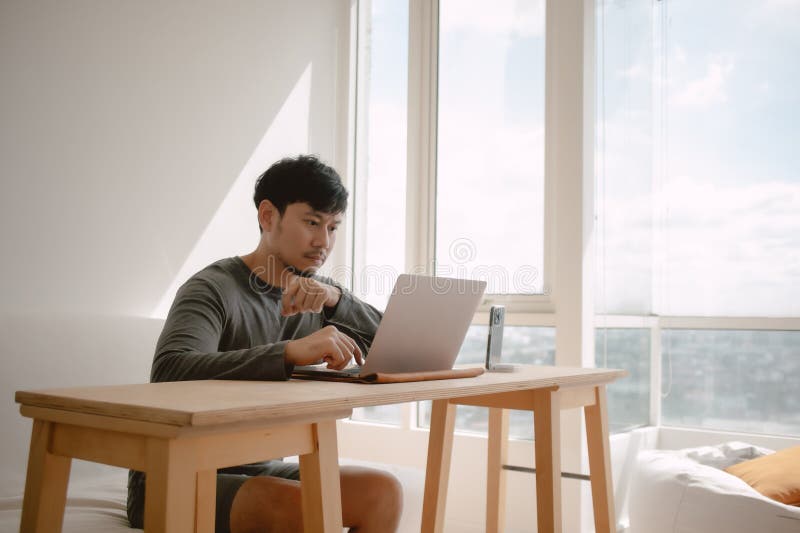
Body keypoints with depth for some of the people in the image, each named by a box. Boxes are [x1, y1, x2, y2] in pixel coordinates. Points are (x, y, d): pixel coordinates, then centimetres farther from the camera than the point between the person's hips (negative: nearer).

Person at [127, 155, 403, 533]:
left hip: (255, 471, 7)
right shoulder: (214, 289, -16)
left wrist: (336, 299, -21)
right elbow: (169, 371, -34)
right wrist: (292, 352, -44)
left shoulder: (318, 296, 4)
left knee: (382, 491, -13)